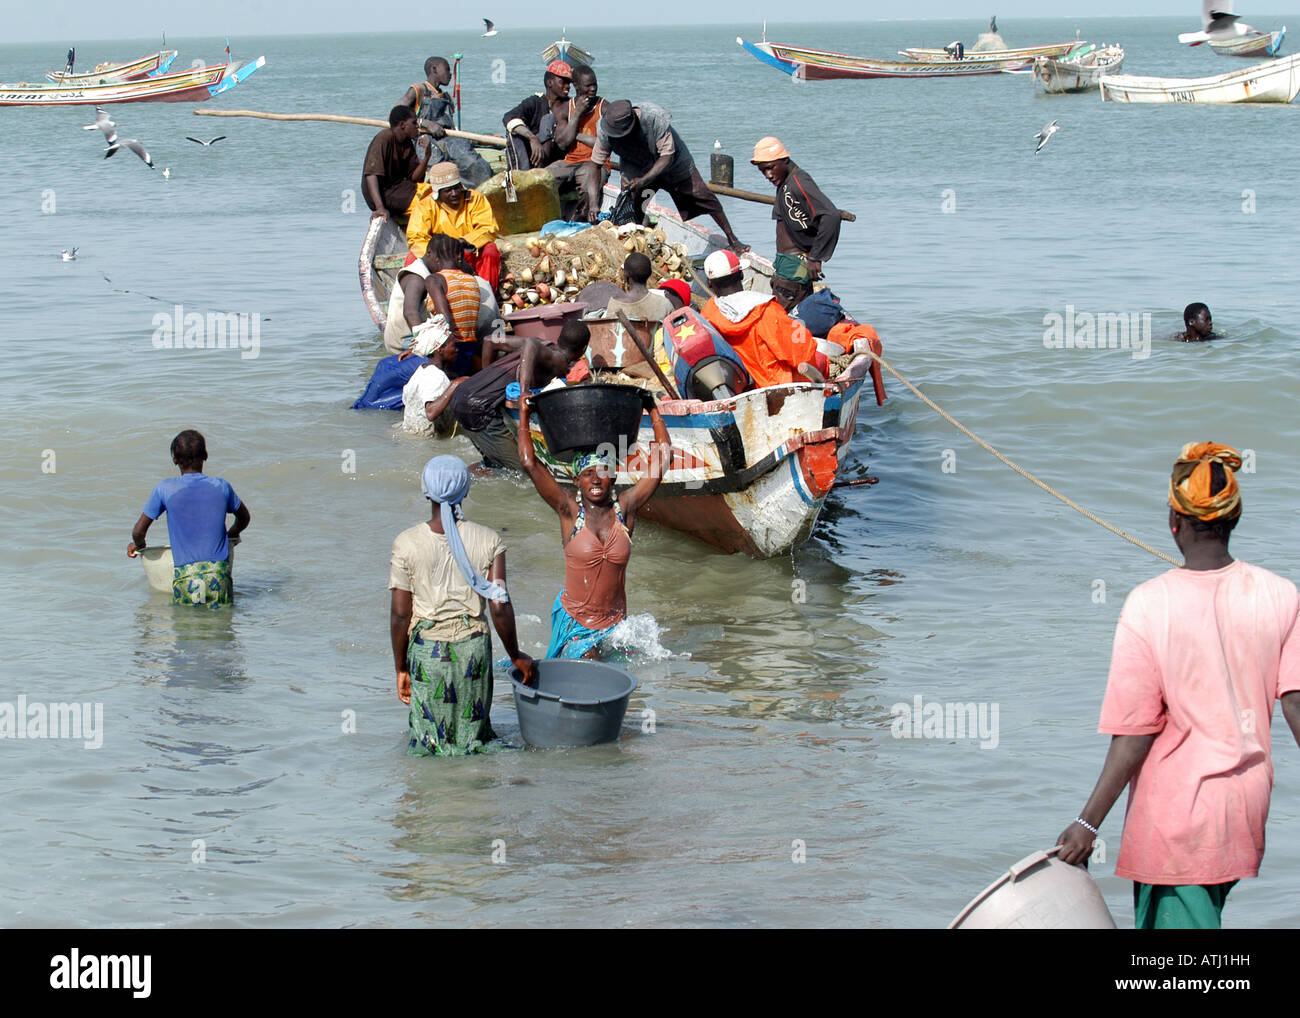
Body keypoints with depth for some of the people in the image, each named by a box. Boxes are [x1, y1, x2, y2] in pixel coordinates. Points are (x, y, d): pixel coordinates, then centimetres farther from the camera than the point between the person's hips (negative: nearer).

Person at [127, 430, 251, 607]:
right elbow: (245, 518, 26)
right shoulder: (221, 487, 7)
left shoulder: (165, 489, 0)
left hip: (184, 577, -1)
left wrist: (138, 545, 27)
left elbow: (139, 531, 4)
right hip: (218, 572, 1)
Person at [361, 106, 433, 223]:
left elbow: (414, 177, 6)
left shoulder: (407, 143, 8)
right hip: (383, 193, -9)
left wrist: (426, 158, -14)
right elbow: (371, 174, -26)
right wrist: (380, 208, -38)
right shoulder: (383, 139, -17)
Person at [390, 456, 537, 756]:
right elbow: (500, 607, -7)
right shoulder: (489, 540, -6)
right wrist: (516, 656, 7)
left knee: (427, 744, 6)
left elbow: (400, 614, -6)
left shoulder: (406, 543, -8)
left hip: (427, 650, -1)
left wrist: (401, 669, 5)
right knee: (474, 730, 13)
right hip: (474, 647, 1)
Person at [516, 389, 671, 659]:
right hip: (573, 621, -3)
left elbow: (663, 458, 1)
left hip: (615, 624, 3)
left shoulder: (625, 508, 0)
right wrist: (523, 415, -4)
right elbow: (529, 463, -11)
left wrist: (654, 411, 4)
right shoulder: (570, 510, -6)